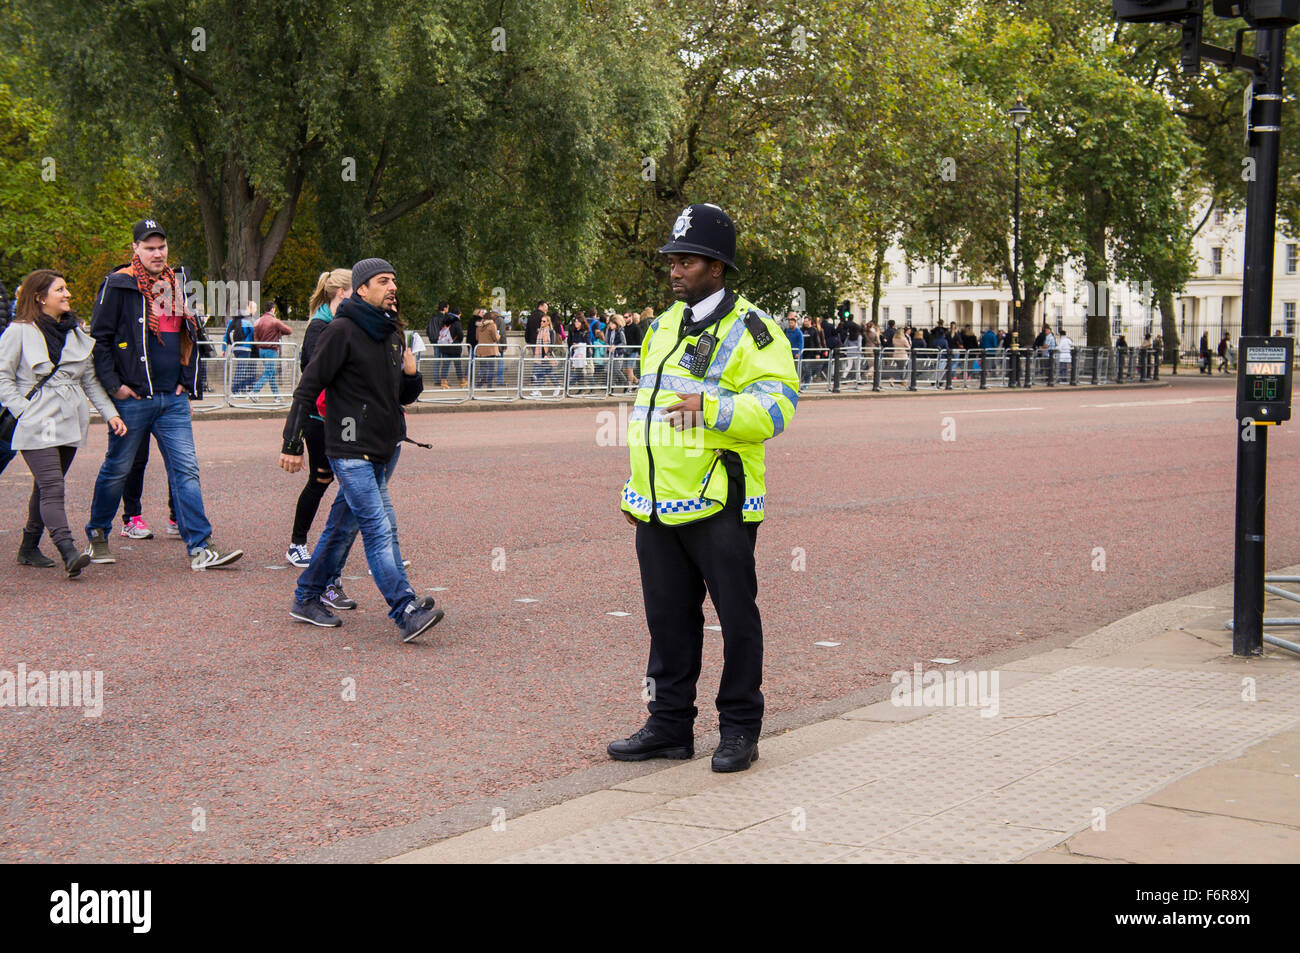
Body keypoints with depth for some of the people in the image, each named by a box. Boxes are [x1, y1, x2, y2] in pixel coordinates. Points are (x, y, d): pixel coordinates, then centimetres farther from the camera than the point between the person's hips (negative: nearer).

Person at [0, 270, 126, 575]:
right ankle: (69, 553, -27)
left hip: (69, 424, 6)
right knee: (52, 488, -16)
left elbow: (90, 379, 18)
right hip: (37, 425, -6)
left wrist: (110, 412, 8)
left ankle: (29, 548, 24)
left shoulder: (76, 332, 16)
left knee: (46, 487, 12)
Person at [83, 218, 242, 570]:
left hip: (174, 399, 5)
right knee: (117, 469, 8)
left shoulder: (176, 285, 13)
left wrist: (187, 381, 13)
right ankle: (98, 534, 28)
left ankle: (200, 547, -5)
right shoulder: (118, 285, -5)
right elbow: (100, 339, -5)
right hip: (132, 399, -5)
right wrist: (114, 385, -11)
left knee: (186, 469, -3)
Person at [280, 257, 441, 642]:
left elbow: (403, 395, 22)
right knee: (379, 529, -14)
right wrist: (292, 443, -11)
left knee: (343, 526, 14)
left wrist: (411, 375, -1)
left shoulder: (391, 334, 14)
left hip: (380, 451, 8)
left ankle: (307, 599, 26)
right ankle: (406, 613, -18)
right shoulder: (342, 331, -10)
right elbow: (308, 388, -9)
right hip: (351, 451, -8)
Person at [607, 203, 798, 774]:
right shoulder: (663, 327, 17)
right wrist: (635, 486, 21)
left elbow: (776, 404, -17)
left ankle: (739, 730, 14)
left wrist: (711, 407, -30)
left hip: (719, 506, -7)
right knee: (668, 618, 12)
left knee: (736, 615, 2)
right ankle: (670, 726, 23)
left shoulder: (750, 330, -7)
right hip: (659, 507, 7)